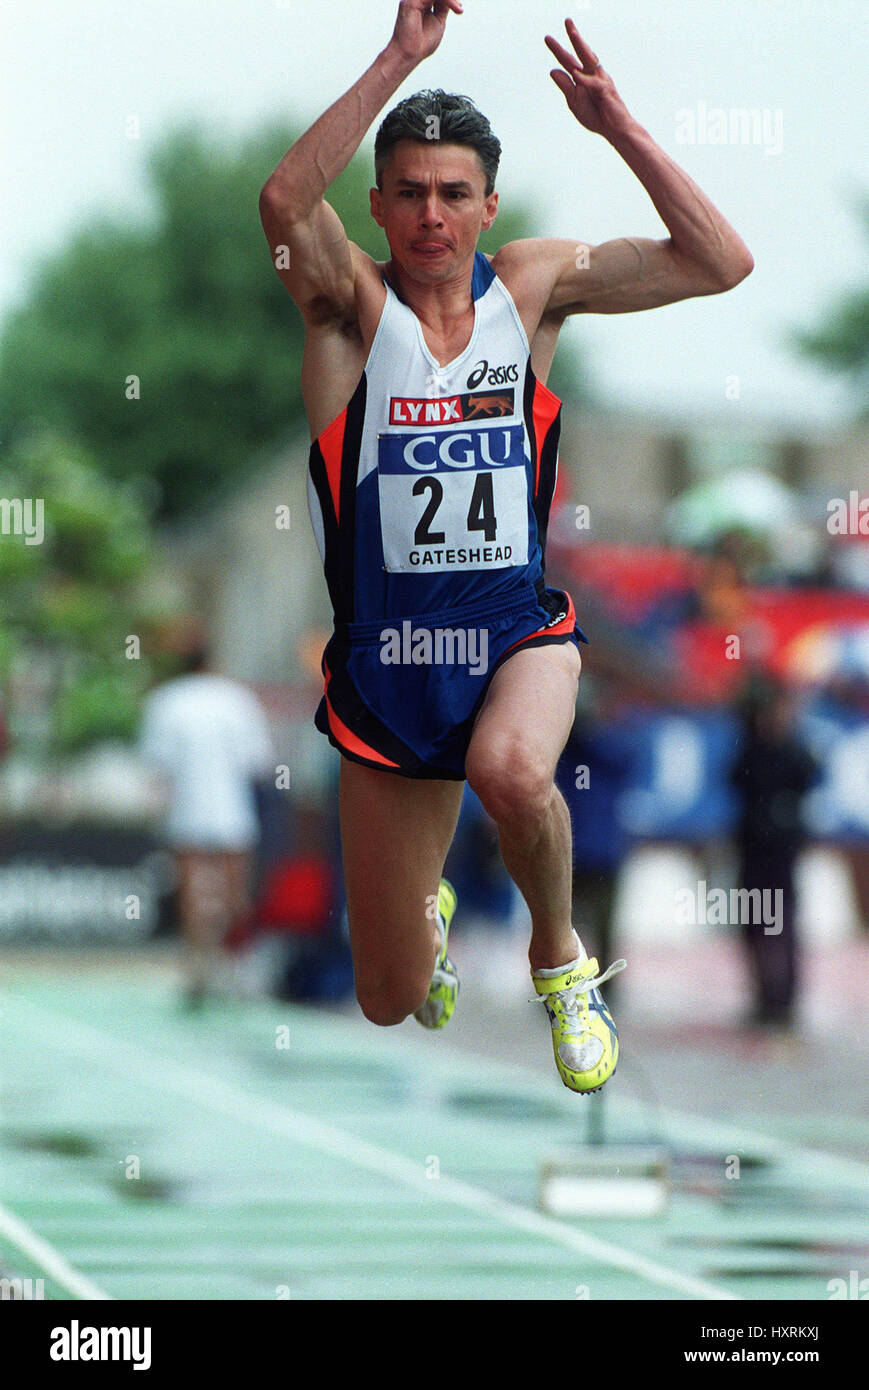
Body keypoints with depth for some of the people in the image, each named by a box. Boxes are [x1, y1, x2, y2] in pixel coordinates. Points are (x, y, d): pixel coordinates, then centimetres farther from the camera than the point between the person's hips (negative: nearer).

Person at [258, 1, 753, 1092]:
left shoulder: (532, 284, 0)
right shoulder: (352, 301, -8)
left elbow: (718, 262, -7)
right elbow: (283, 203, -31)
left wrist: (619, 128, -13)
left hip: (519, 630, 0)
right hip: (387, 651, 0)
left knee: (510, 770, -39)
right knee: (390, 1003, 8)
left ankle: (559, 952, -5)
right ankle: (430, 907, 50)